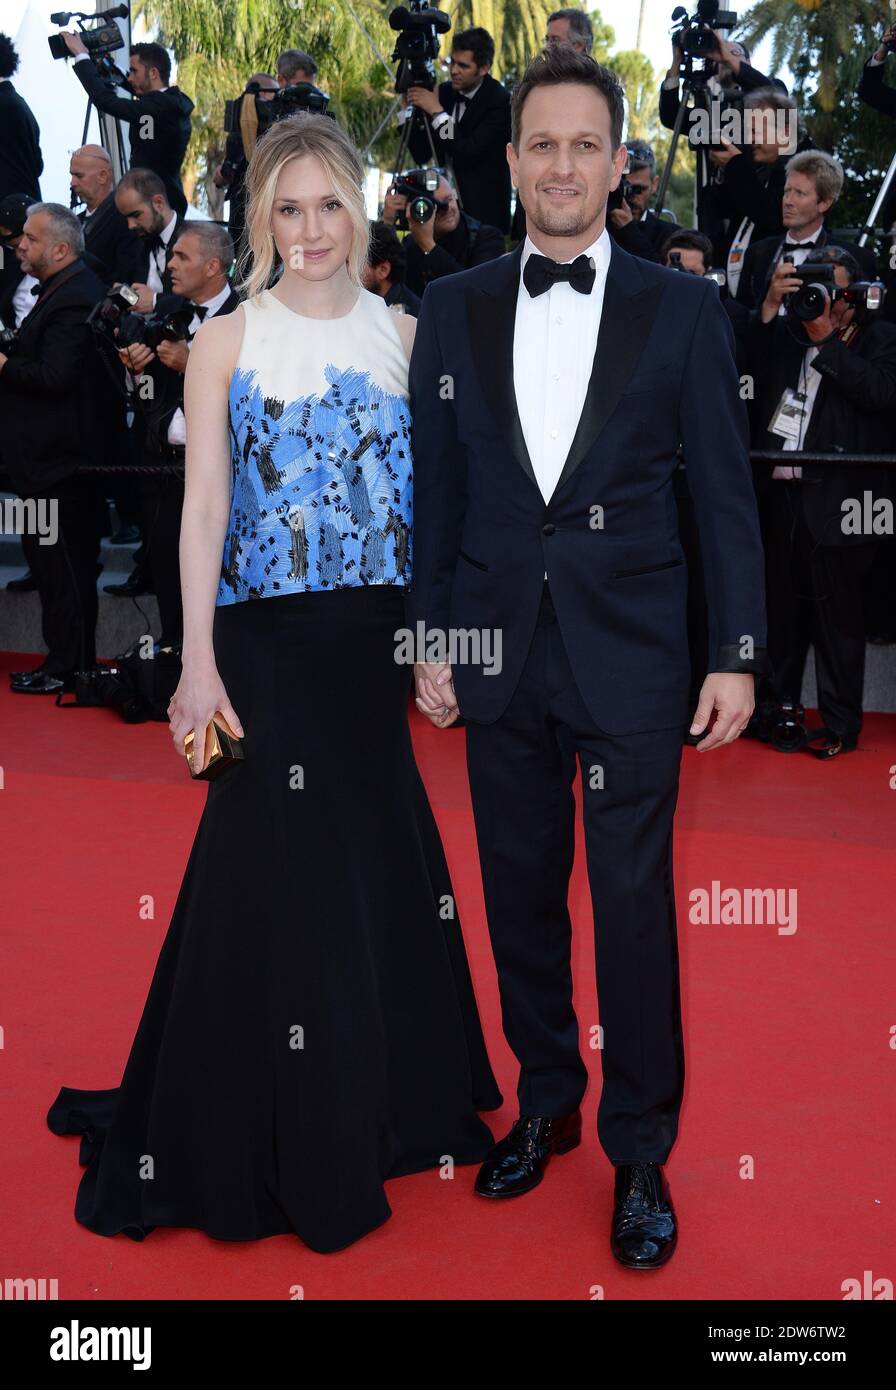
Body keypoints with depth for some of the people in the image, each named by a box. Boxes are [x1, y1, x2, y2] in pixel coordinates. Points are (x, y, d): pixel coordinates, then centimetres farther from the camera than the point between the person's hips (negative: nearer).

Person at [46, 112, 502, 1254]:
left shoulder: (404, 337, 8)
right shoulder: (226, 342, 0)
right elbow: (202, 507, -5)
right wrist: (198, 665, -13)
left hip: (378, 644, 3)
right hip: (269, 643, -3)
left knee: (377, 868, 11)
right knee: (276, 875, 2)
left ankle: (383, 1106, 32)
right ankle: (268, 1149, 21)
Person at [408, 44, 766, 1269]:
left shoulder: (682, 309, 0)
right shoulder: (453, 309, 6)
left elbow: (725, 492, 0)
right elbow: (436, 489, 8)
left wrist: (737, 652, -4)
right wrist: (431, 638, 6)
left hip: (631, 656, -2)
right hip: (498, 652, 3)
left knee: (635, 905, 2)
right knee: (521, 894, 12)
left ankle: (641, 1154, 18)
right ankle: (546, 1101, 32)